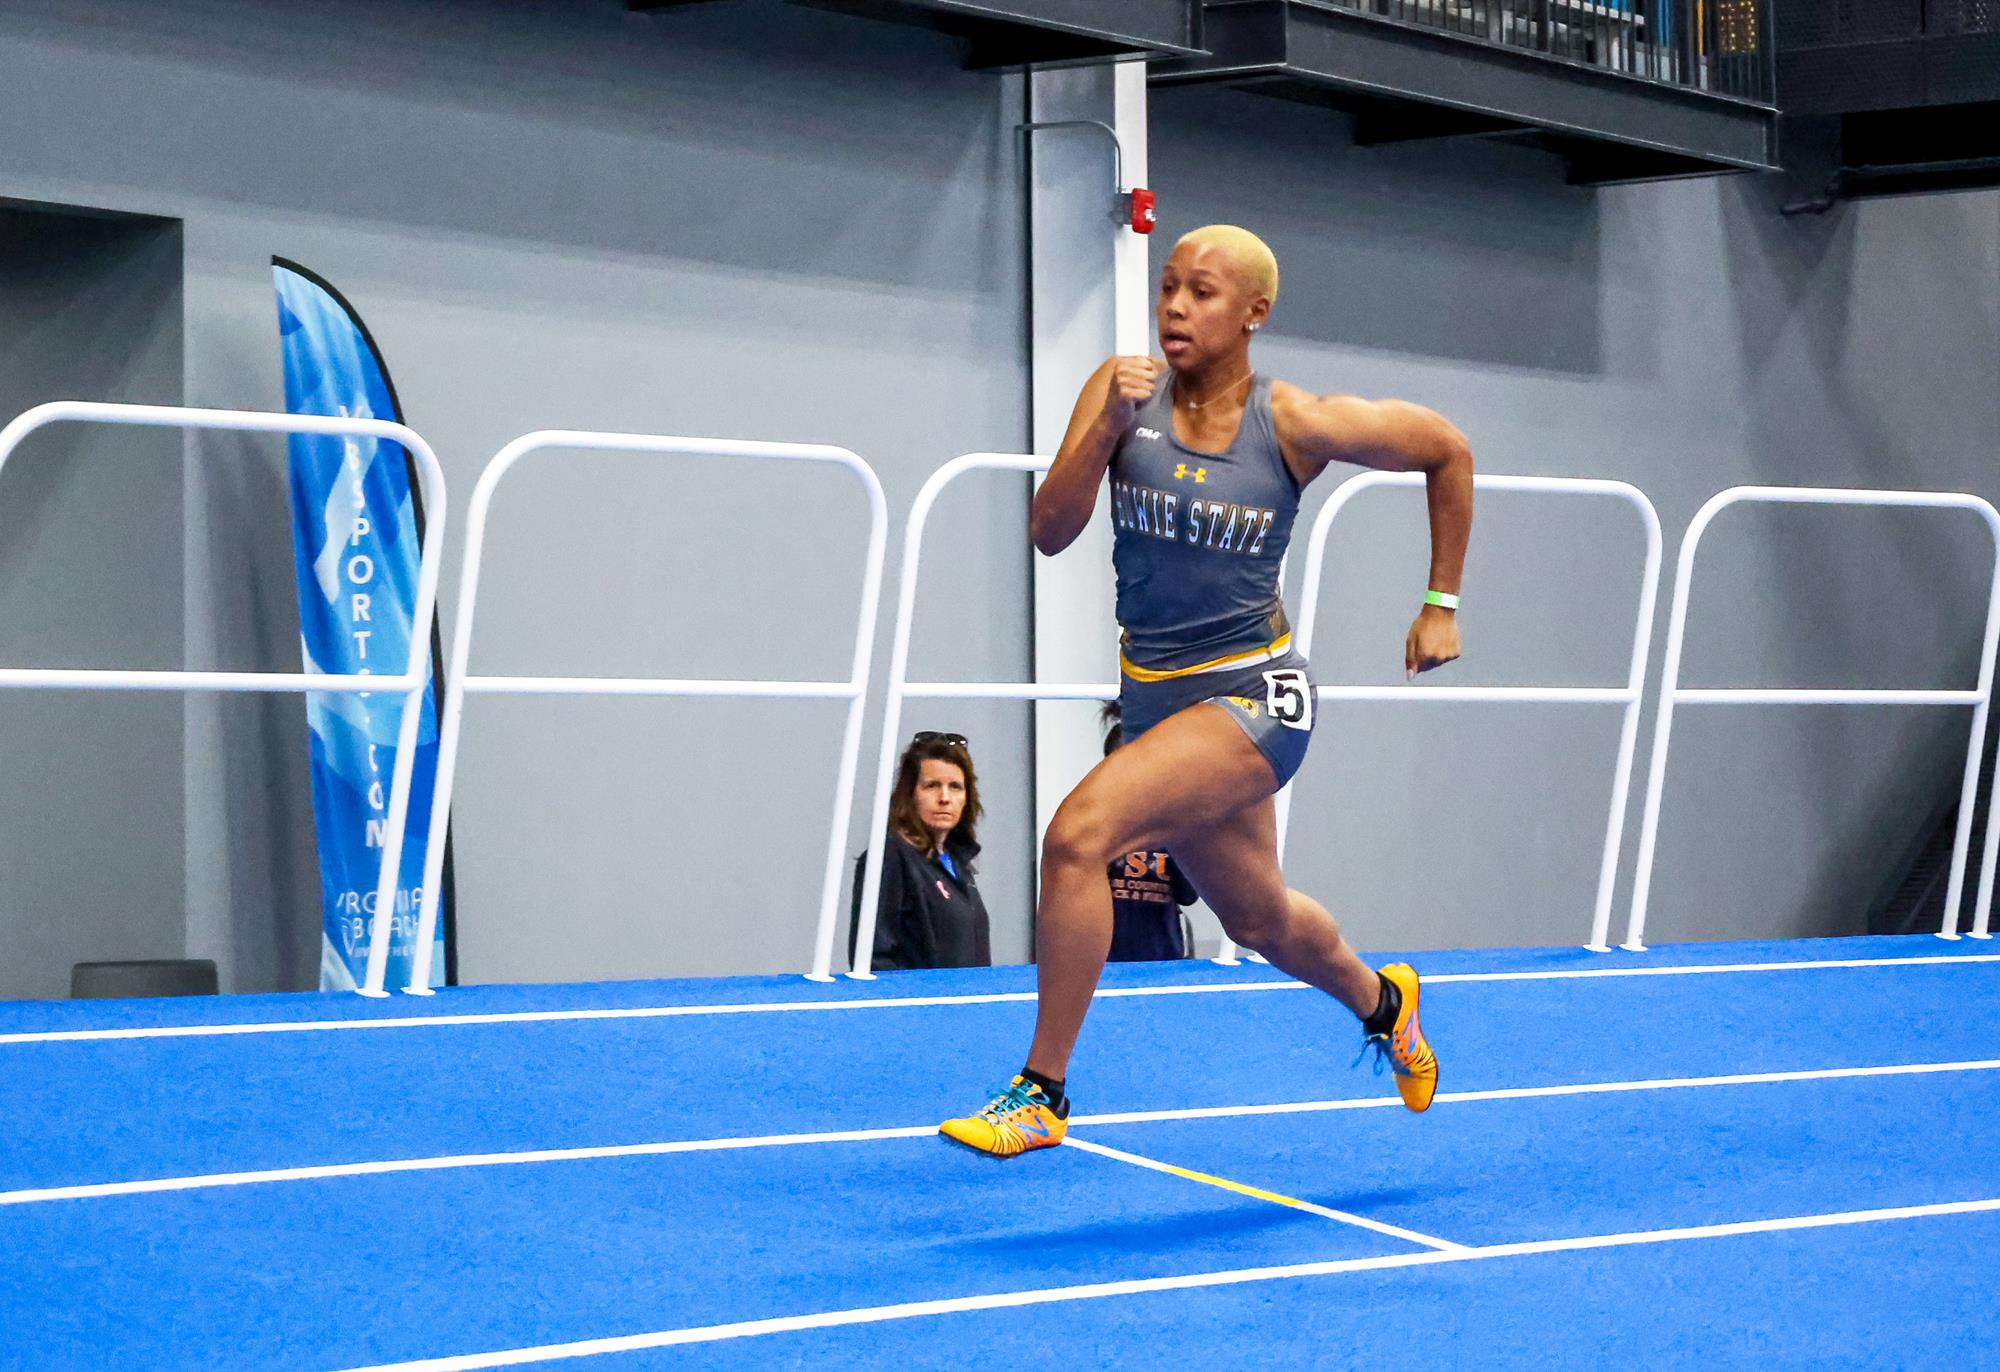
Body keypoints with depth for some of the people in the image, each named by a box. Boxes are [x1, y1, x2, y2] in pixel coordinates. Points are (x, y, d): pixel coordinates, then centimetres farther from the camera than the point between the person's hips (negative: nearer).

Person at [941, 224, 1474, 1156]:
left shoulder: (1297, 424, -12)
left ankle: (1040, 1094, -15)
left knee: (1079, 834, -26)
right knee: (1260, 920, 22)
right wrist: (1108, 427, -25)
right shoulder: (1122, 388, -5)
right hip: (1154, 690, 5)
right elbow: (1049, 533, -11)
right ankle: (1381, 1002, 55)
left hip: (1252, 694, -5)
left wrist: (1441, 605, 3)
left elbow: (1448, 450, 2)